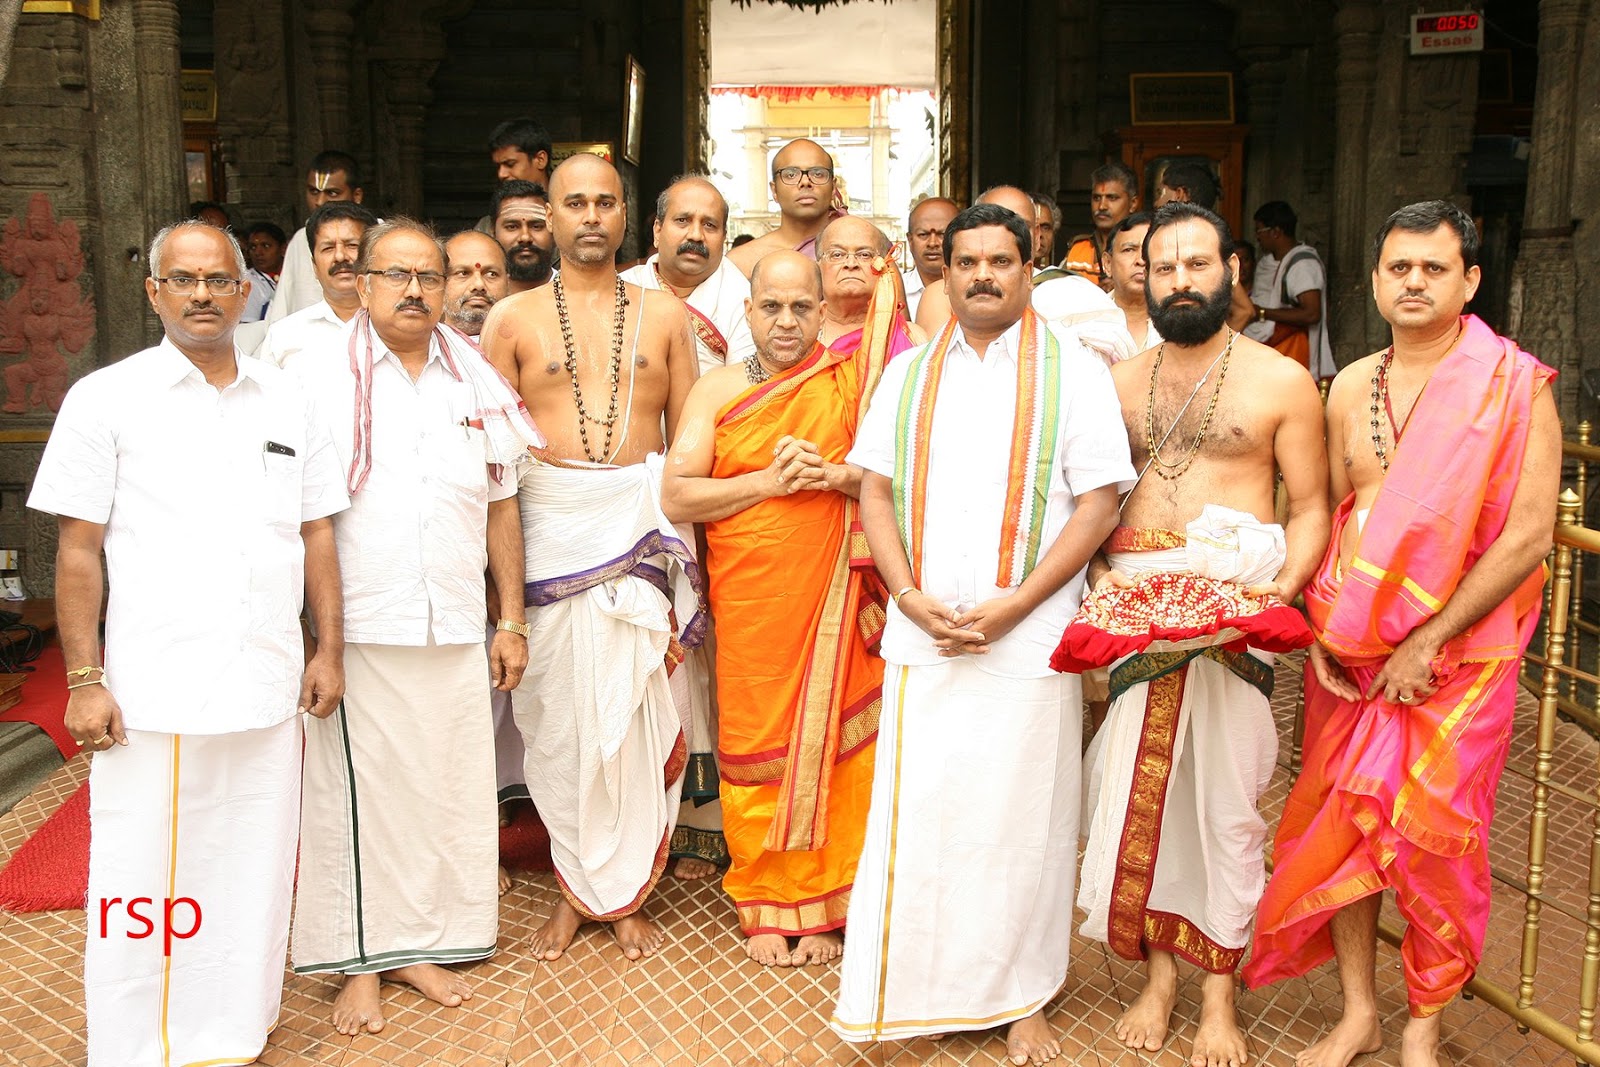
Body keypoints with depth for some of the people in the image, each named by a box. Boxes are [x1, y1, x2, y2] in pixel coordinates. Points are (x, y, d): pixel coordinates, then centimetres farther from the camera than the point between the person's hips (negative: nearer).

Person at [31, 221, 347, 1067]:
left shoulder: (287, 402, 10)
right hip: (154, 699, -3)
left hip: (269, 692, 3)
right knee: (141, 893, 5)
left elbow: (317, 533, 12)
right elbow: (77, 549, -1)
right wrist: (83, 680, -6)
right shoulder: (107, 398, 0)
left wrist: (328, 650, 8)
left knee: (254, 881, 13)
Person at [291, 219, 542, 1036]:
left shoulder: (476, 380, 11)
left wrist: (512, 620, 11)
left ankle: (421, 944, 25)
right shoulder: (321, 373, 0)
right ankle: (358, 960, 19)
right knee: (358, 792, 4)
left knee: (445, 787, 9)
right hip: (356, 628, -3)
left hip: (454, 631, 4)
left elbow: (501, 508, 14)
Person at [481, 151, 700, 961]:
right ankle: (576, 887, 20)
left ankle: (625, 893, 18)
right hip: (548, 524, 0)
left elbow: (688, 438, 10)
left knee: (635, 710, 2)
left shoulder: (664, 315, 9)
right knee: (558, 711, 4)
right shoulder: (513, 319, 6)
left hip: (642, 522, 1)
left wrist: (684, 542, 2)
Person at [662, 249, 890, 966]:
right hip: (748, 608, 1)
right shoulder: (716, 392, 7)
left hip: (835, 602, 0)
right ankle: (766, 905, 20)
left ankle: (819, 905, 16)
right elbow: (675, 497, -2)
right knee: (755, 752, 4)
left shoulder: (853, 381, 6)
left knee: (829, 746, 2)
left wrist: (832, 474, -14)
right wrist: (767, 481, -11)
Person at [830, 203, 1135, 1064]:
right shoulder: (908, 373, 12)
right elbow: (875, 489, 10)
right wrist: (909, 596, -6)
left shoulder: (1074, 372, 2)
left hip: (1028, 639, -2)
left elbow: (1099, 503, -4)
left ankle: (1020, 998, 21)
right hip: (921, 635, 3)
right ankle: (906, 993, 21)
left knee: (1019, 821, 4)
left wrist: (1012, 606, -12)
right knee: (915, 814, 6)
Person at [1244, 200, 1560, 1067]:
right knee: (1343, 824, 9)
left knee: (1432, 836, 2)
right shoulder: (1350, 388, 7)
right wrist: (1319, 624, 0)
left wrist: (1426, 644, -15)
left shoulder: (1513, 385, -9)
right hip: (1349, 650, 4)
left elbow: (1527, 538, -14)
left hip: (1457, 654, -4)